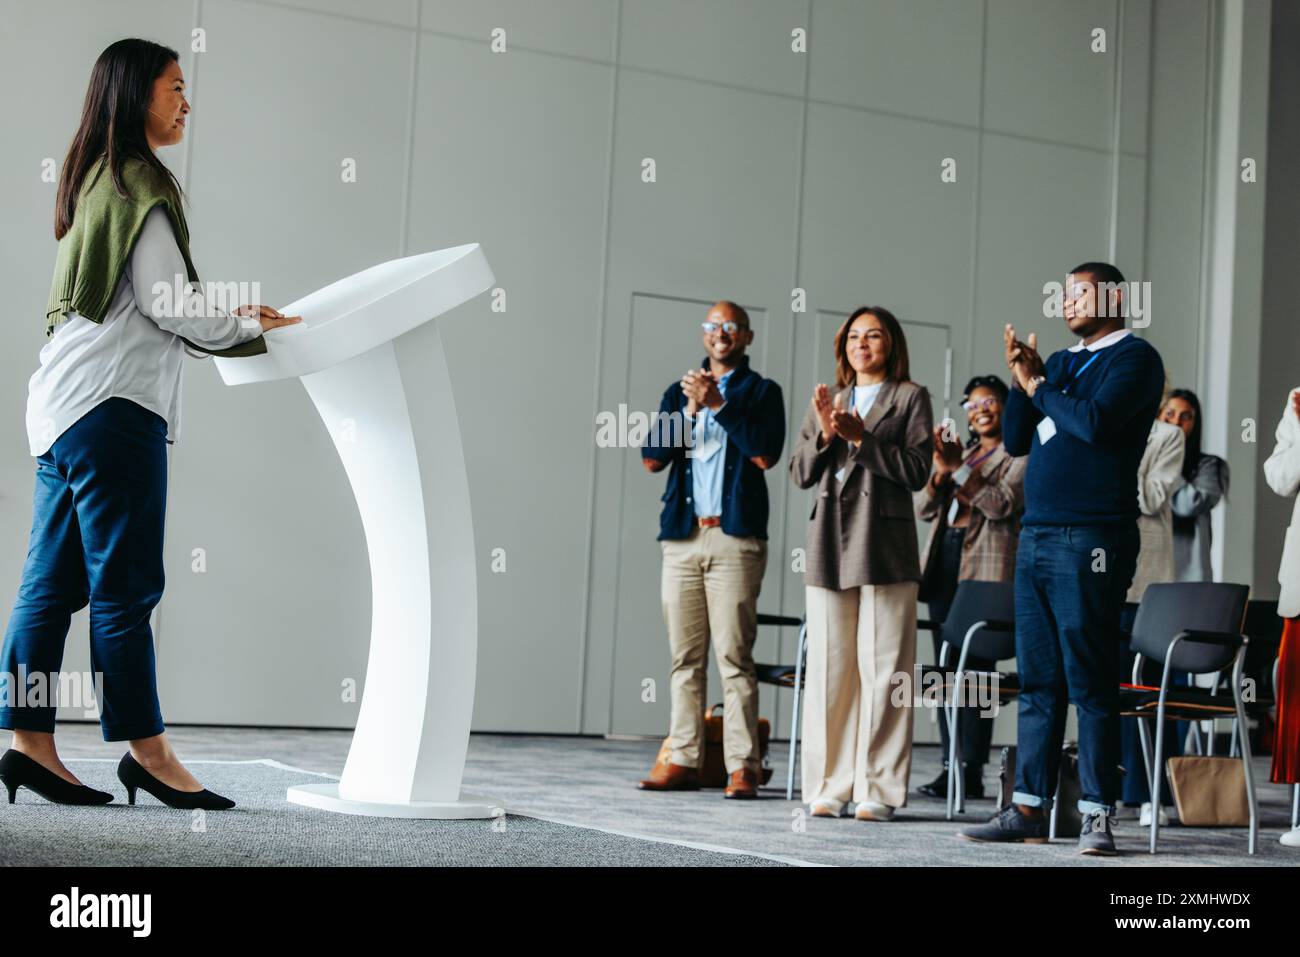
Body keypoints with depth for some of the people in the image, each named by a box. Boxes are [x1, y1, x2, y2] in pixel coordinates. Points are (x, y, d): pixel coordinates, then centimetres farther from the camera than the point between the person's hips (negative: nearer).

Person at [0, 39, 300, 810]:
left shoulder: (94, 182, 22)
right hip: (114, 403, -10)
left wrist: (232, 317, 20)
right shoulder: (140, 184, -7)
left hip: (65, 401, 10)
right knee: (125, 583, -6)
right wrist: (251, 327, 2)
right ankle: (147, 750, -1)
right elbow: (166, 305, -12)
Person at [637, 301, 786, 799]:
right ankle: (682, 760, 7)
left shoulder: (761, 392, 7)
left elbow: (765, 454, -9)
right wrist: (690, 407, -3)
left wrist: (718, 404, -8)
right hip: (682, 537, 4)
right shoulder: (678, 392, 19)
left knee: (733, 655, -9)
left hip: (735, 538, -4)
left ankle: (742, 767, -9)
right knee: (685, 656, 5)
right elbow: (652, 457, 7)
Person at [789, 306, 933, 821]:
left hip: (883, 543, -4)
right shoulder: (827, 401, 18)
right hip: (830, 546, 4)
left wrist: (860, 436, -11)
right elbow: (800, 473, 11)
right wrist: (825, 434, -6)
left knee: (881, 668, -5)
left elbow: (916, 470, -5)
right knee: (828, 667, 3)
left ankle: (878, 790, -2)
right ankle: (828, 788, 7)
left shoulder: (910, 398, 6)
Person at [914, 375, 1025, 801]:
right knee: (947, 666, 6)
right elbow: (924, 508, 13)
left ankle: (972, 772, -10)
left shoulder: (1019, 455, 2)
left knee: (975, 665, -11)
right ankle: (951, 765, 10)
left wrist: (959, 470, -18)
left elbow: (1003, 504, -12)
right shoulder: (960, 453, 22)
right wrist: (940, 473, -6)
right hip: (943, 562, 7)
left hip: (985, 566, -7)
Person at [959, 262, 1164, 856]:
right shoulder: (1060, 362, 21)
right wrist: (1024, 379, 2)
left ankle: (1097, 814, -2)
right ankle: (1029, 809, 11)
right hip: (1036, 537, 7)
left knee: (1089, 683, -6)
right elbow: (1015, 439, 16)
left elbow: (1096, 421, -17)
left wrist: (1038, 386, -2)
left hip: (1090, 540, -7)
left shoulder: (1135, 357, -1)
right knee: (1037, 682, 7)